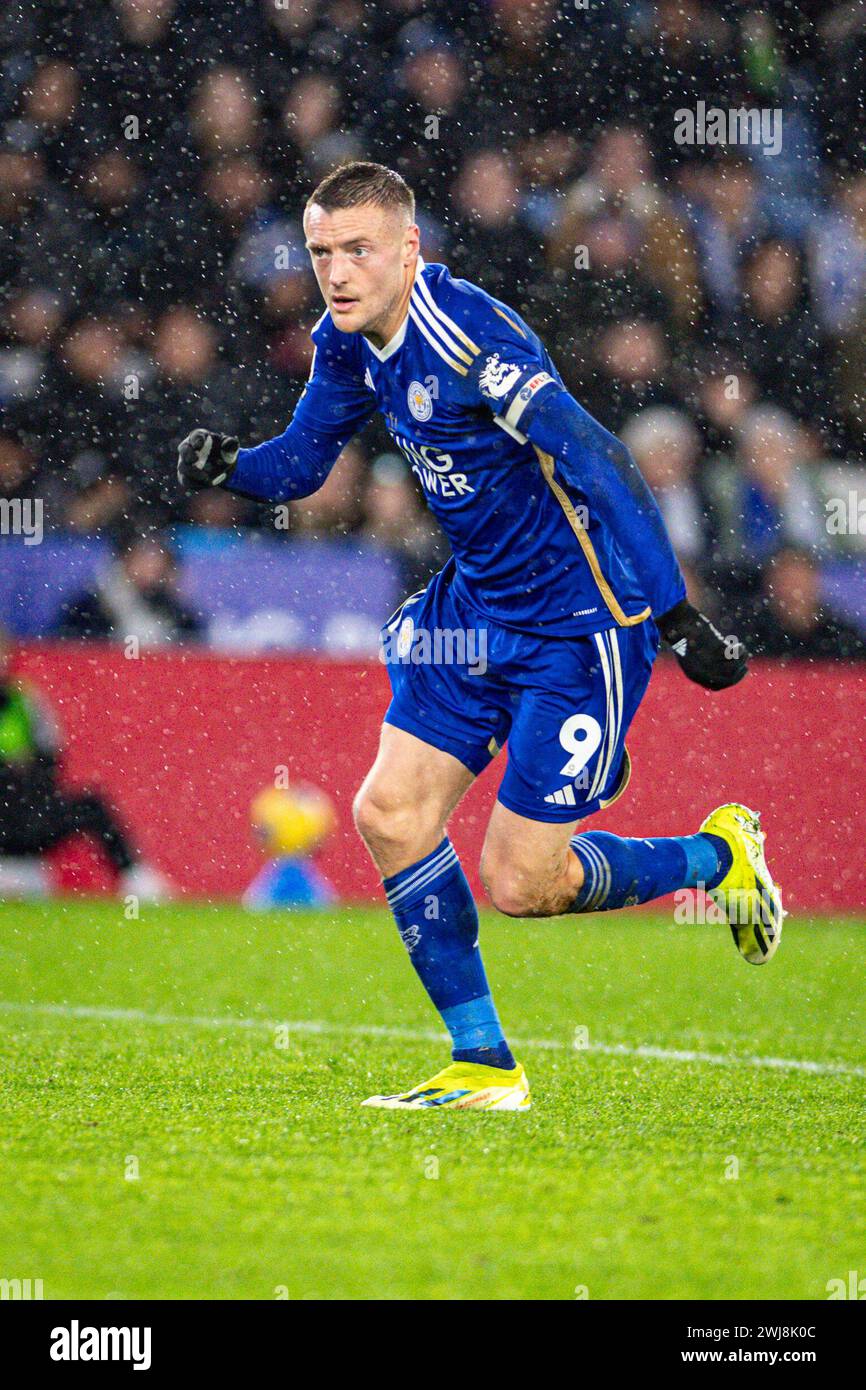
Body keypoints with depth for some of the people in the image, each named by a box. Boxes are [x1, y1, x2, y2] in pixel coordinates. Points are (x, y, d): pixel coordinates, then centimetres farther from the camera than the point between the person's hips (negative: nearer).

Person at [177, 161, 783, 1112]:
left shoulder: (470, 337, -26)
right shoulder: (350, 342, 0)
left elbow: (599, 466, -29)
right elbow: (302, 459, 13)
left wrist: (677, 620, -31)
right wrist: (227, 467, -11)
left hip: (581, 619, -8)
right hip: (478, 603, 8)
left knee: (516, 882, -6)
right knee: (390, 815, -3)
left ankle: (717, 855, 21)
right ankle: (484, 1067, 9)